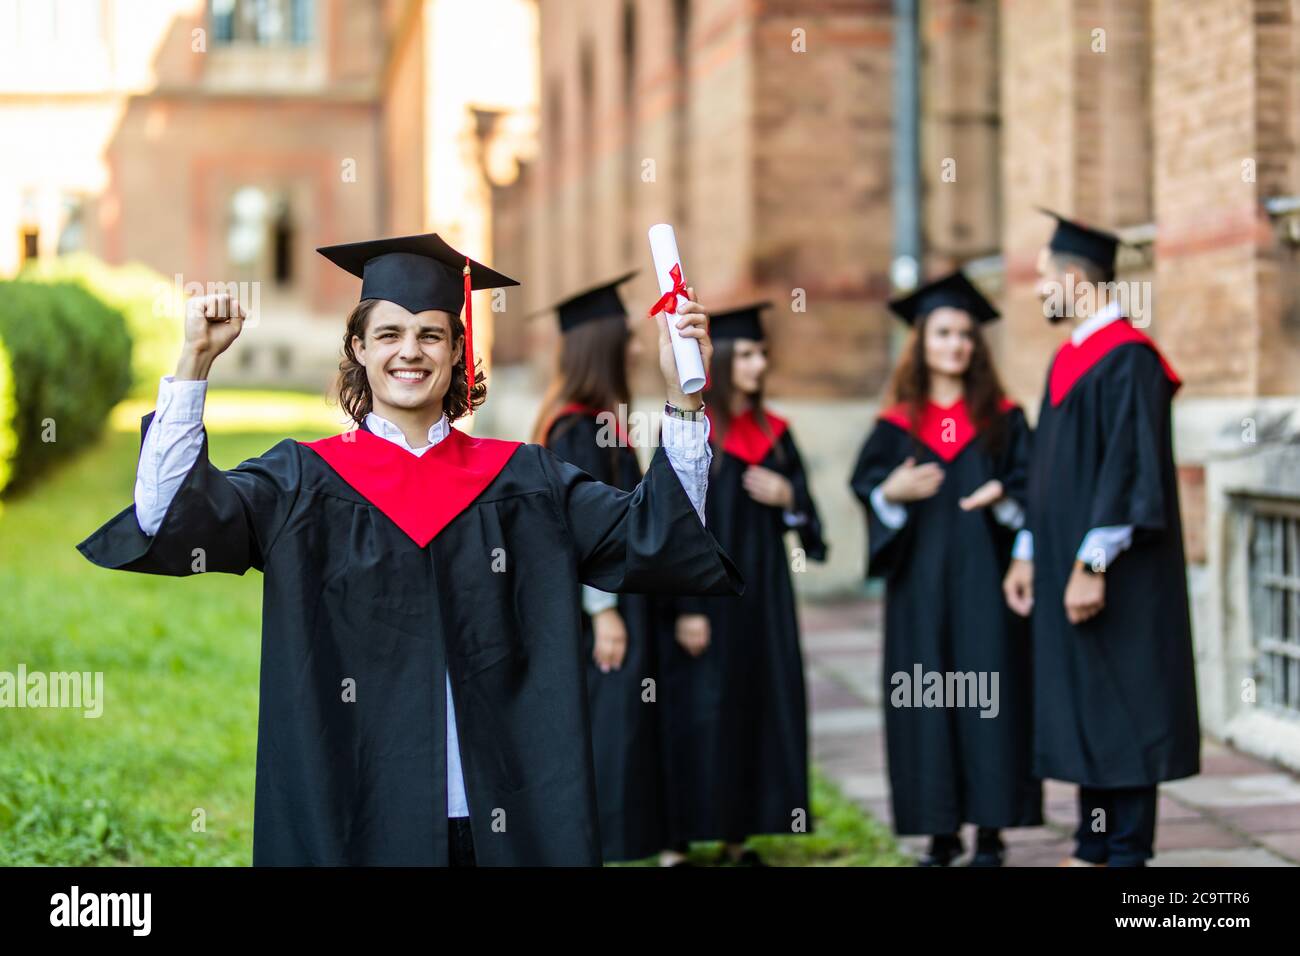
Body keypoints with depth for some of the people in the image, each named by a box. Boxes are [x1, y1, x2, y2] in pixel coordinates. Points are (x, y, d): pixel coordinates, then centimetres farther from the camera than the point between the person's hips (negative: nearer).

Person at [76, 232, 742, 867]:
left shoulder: (522, 480, 8)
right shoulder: (306, 480, 2)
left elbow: (657, 535, -1)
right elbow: (169, 519, -11)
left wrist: (682, 397, -12)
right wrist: (195, 360, -19)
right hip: (352, 820, -2)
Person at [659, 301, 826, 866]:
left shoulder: (772, 433, 11)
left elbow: (806, 516, 16)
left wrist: (787, 496, -8)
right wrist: (685, 607, -16)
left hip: (761, 597, 6)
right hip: (706, 594, -6)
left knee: (757, 710, 6)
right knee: (698, 714, -5)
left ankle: (738, 835, 14)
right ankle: (681, 840, 2)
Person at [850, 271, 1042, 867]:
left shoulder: (1002, 418, 7)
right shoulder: (898, 424, 9)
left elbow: (1028, 483, 2)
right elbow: (866, 483, 2)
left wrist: (1002, 495, -18)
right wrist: (893, 492, -19)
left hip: (984, 577, -1)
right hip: (920, 578, 1)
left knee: (987, 697, -4)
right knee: (927, 700, 0)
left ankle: (989, 832, 1)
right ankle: (941, 833, 6)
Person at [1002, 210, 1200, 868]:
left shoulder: (1128, 359, -14)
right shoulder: (1068, 359, 14)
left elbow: (1128, 467, -20)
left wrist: (1093, 565, -23)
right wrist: (1028, 554, 16)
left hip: (1115, 572, -9)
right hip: (1065, 564, 9)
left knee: (1121, 709, -3)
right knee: (1081, 708, 12)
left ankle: (1126, 850, 3)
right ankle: (1096, 844, 20)